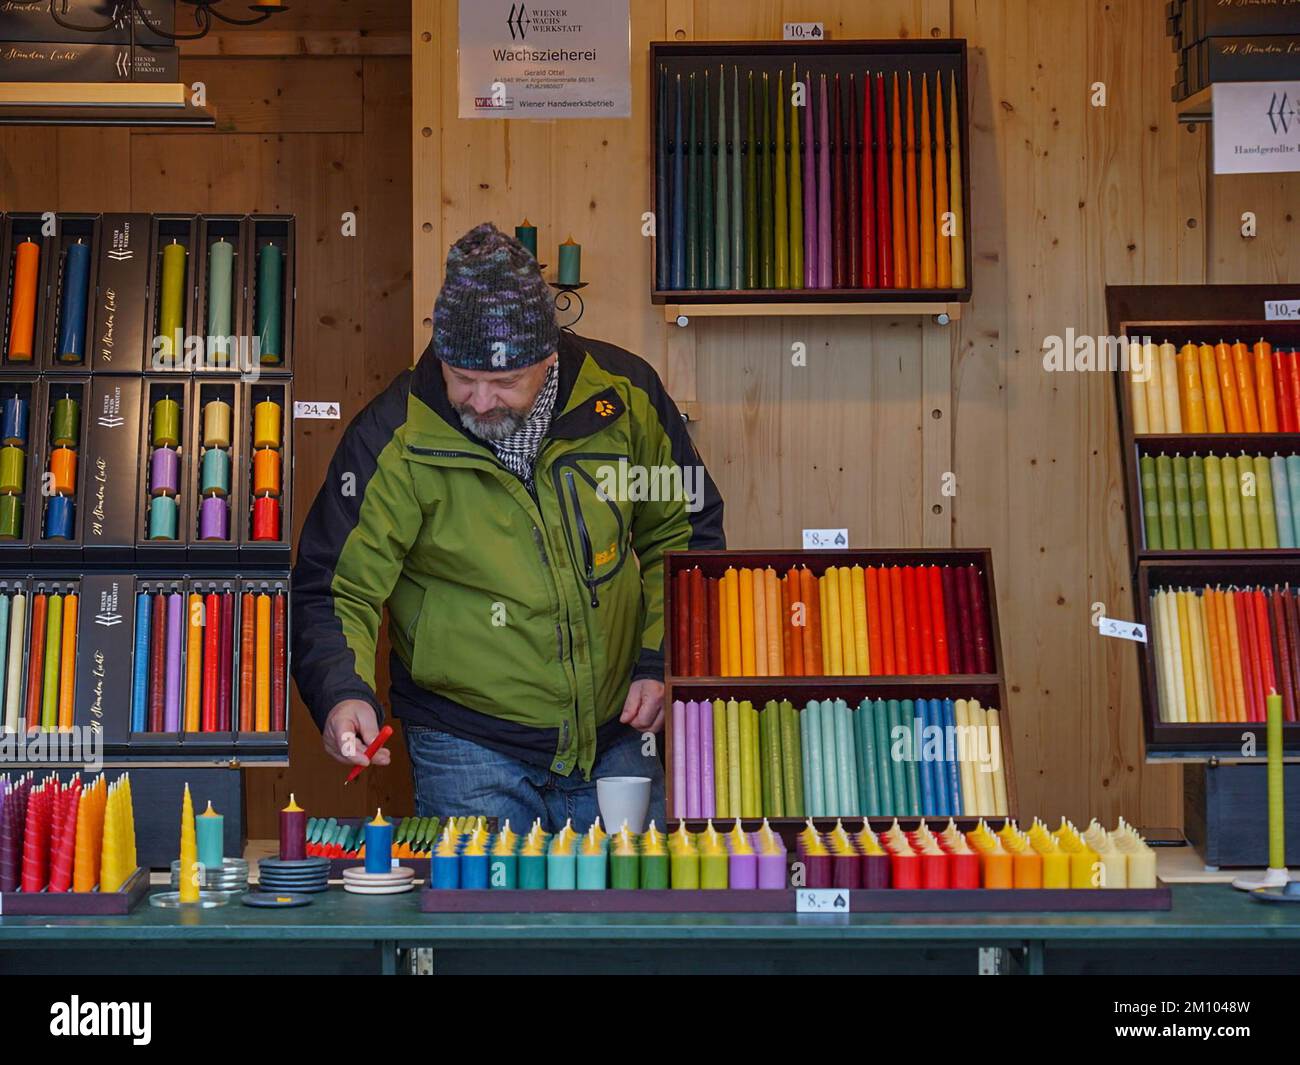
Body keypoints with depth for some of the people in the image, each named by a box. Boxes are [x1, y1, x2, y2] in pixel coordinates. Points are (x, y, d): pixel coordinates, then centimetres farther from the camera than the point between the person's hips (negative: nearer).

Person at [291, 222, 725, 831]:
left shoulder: (623, 396, -7)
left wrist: (662, 661, -1)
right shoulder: (393, 438, -15)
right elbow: (334, 590, -11)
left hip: (618, 742, 3)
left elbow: (684, 533, 7)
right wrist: (342, 694, -29)